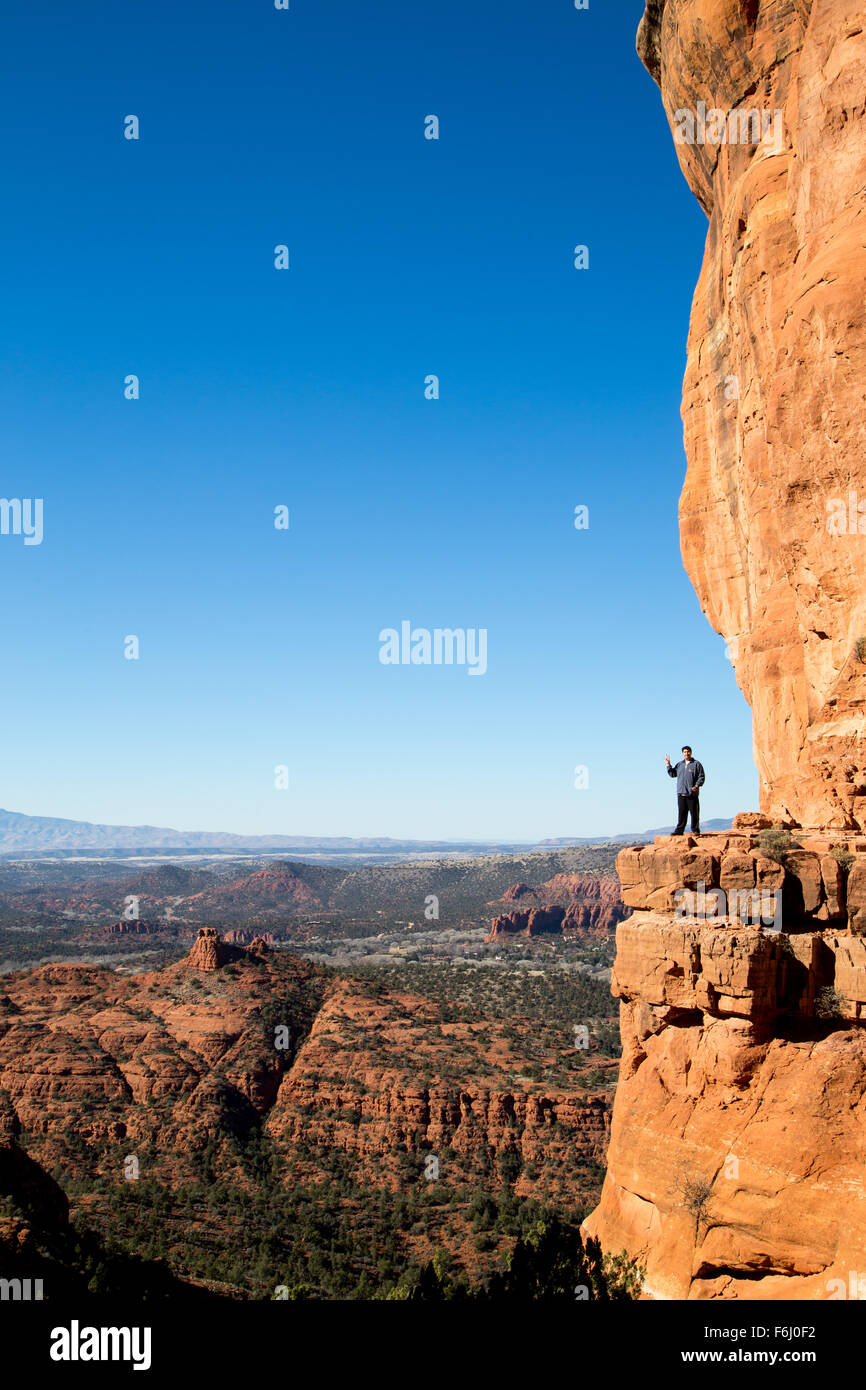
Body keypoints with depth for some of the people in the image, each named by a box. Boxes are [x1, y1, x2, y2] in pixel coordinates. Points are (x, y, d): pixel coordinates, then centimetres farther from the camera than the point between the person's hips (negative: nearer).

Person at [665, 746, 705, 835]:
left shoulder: (696, 764, 1)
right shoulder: (679, 764, 17)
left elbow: (701, 777, -2)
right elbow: (672, 774, 21)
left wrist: (697, 786, -15)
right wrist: (668, 765, 9)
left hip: (692, 794, -4)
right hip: (681, 793, 4)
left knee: (694, 813, -2)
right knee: (681, 813, 6)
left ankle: (695, 830, 5)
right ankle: (679, 830, 9)